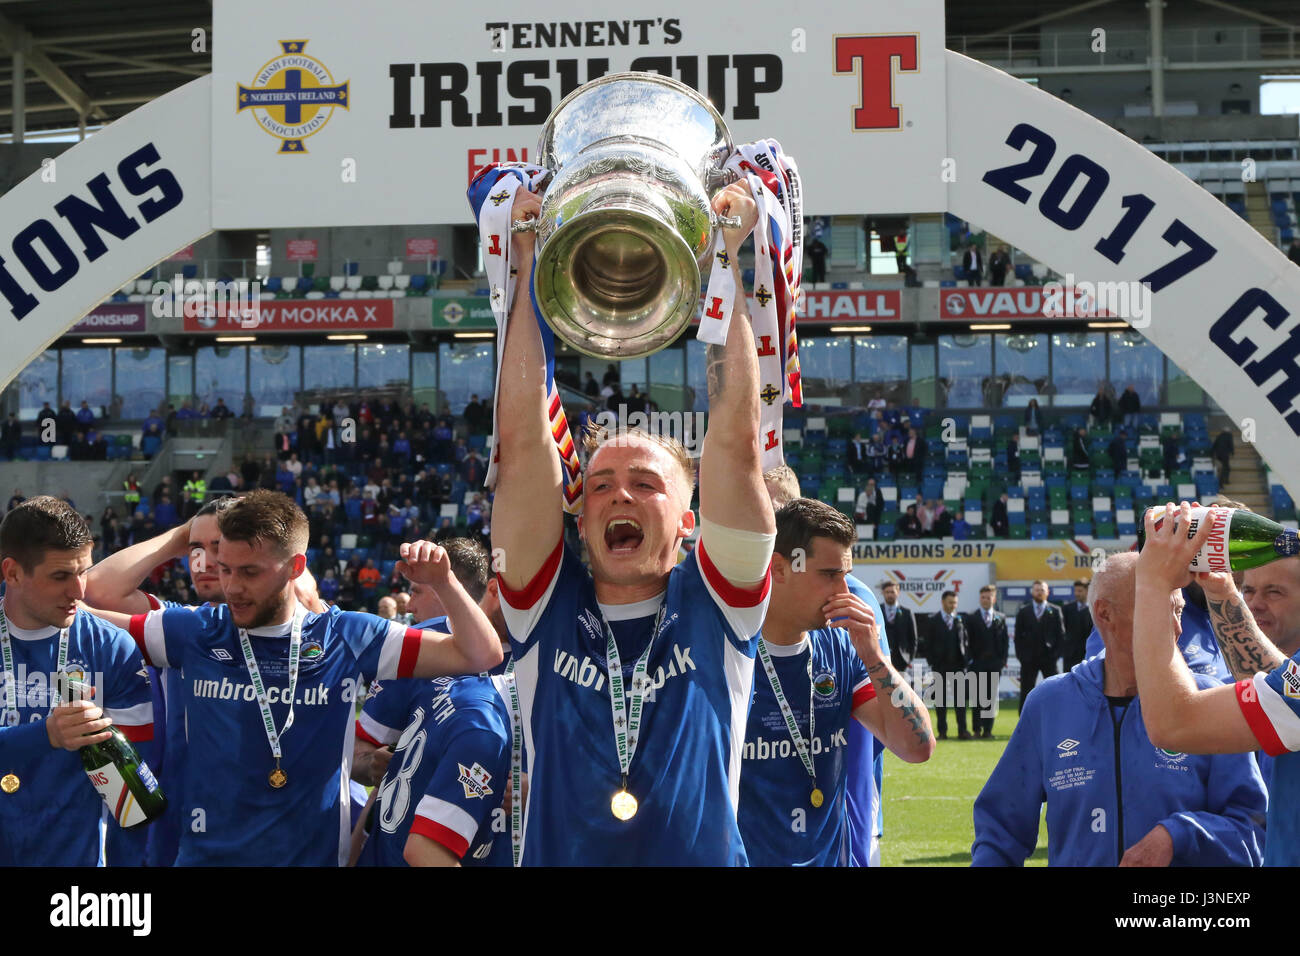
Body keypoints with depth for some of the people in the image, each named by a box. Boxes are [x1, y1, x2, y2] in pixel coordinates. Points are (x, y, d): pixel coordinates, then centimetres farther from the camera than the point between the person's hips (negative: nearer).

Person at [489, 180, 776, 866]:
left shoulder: (714, 608, 10)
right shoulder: (548, 610, 12)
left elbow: (734, 442, 3)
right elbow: (521, 442, 6)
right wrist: (530, 270, 3)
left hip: (706, 856, 0)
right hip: (556, 855, 0)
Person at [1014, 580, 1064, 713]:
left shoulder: (1055, 611, 6)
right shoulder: (1023, 611, 7)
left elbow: (1061, 635, 4)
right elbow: (1018, 636, 6)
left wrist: (1056, 654, -6)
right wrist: (1021, 655, -3)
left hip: (1049, 657, -1)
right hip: (1029, 659, 1)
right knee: (1026, 692, 2)